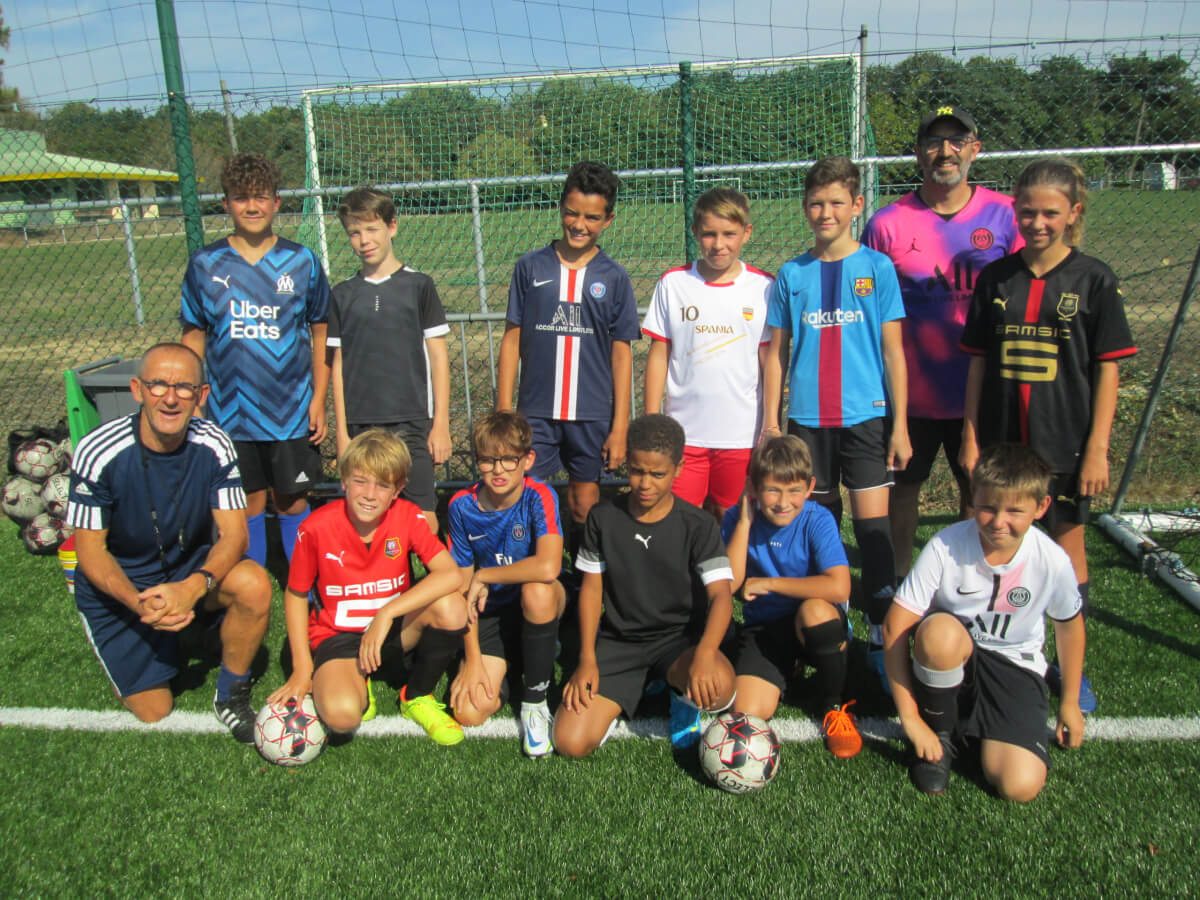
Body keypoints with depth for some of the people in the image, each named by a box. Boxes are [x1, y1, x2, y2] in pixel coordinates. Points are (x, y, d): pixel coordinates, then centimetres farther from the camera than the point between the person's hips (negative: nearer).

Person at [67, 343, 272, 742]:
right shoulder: (99, 453, -22)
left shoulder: (214, 446, -16)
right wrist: (138, 603, -32)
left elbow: (234, 533, -18)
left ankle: (231, 692, -5)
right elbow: (90, 550, -15)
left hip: (191, 570, 2)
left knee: (253, 584, -30)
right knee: (154, 713, -3)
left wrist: (194, 586, -38)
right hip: (119, 588, -1)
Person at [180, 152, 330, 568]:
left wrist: (319, 399, -1)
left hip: (293, 412, -1)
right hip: (231, 414, 1)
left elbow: (320, 333, 5)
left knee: (293, 504, 9)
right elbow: (193, 337, 7)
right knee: (248, 508, 10)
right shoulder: (205, 265, 1)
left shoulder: (302, 262, 0)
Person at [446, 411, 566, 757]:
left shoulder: (539, 496, -19)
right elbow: (463, 586, -4)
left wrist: (484, 577, -23)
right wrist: (473, 659, -10)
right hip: (488, 614, 2)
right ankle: (502, 667, 18)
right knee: (471, 711, -19)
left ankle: (535, 700, -15)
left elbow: (547, 568, -37)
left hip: (539, 608, -2)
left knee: (537, 589, -38)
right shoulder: (463, 505, -9)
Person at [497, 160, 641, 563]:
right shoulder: (530, 266, 3)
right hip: (536, 411, 0)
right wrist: (503, 412, 1)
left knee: (585, 501, 10)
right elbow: (512, 339, 6)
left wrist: (620, 426, -1)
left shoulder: (614, 278, 2)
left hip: (592, 414, 0)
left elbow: (621, 353, 2)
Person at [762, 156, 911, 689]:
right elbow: (777, 352, 10)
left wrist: (900, 424, -1)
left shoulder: (878, 268, 2)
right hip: (807, 418, 2)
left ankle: (882, 638, 3)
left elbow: (893, 350, 2)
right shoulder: (792, 275, 7)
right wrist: (770, 421, 4)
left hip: (866, 415, -2)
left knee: (873, 525, -5)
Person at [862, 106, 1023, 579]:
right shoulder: (888, 223, -5)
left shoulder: (1005, 215, -2)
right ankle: (900, 580, 29)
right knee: (902, 486, 11)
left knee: (979, 491, 13)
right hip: (910, 393, -1)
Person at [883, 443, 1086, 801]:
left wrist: (1070, 702, 15)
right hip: (950, 659, 0)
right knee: (939, 630, -38)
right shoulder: (946, 546, -23)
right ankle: (941, 732, -9)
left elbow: (1069, 624, 5)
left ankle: (979, 728, 12)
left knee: (1020, 787, -22)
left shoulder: (1053, 562, -16)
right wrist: (910, 718, -22)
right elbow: (895, 627, -22)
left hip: (1013, 666, 1)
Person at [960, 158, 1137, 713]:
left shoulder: (1093, 281, -4)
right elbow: (979, 362, 6)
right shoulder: (995, 278, 3)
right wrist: (971, 436, 2)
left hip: (1064, 444, -2)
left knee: (1067, 547, 8)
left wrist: (1097, 449, -8)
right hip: (1001, 441, 2)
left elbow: (1107, 370, -4)